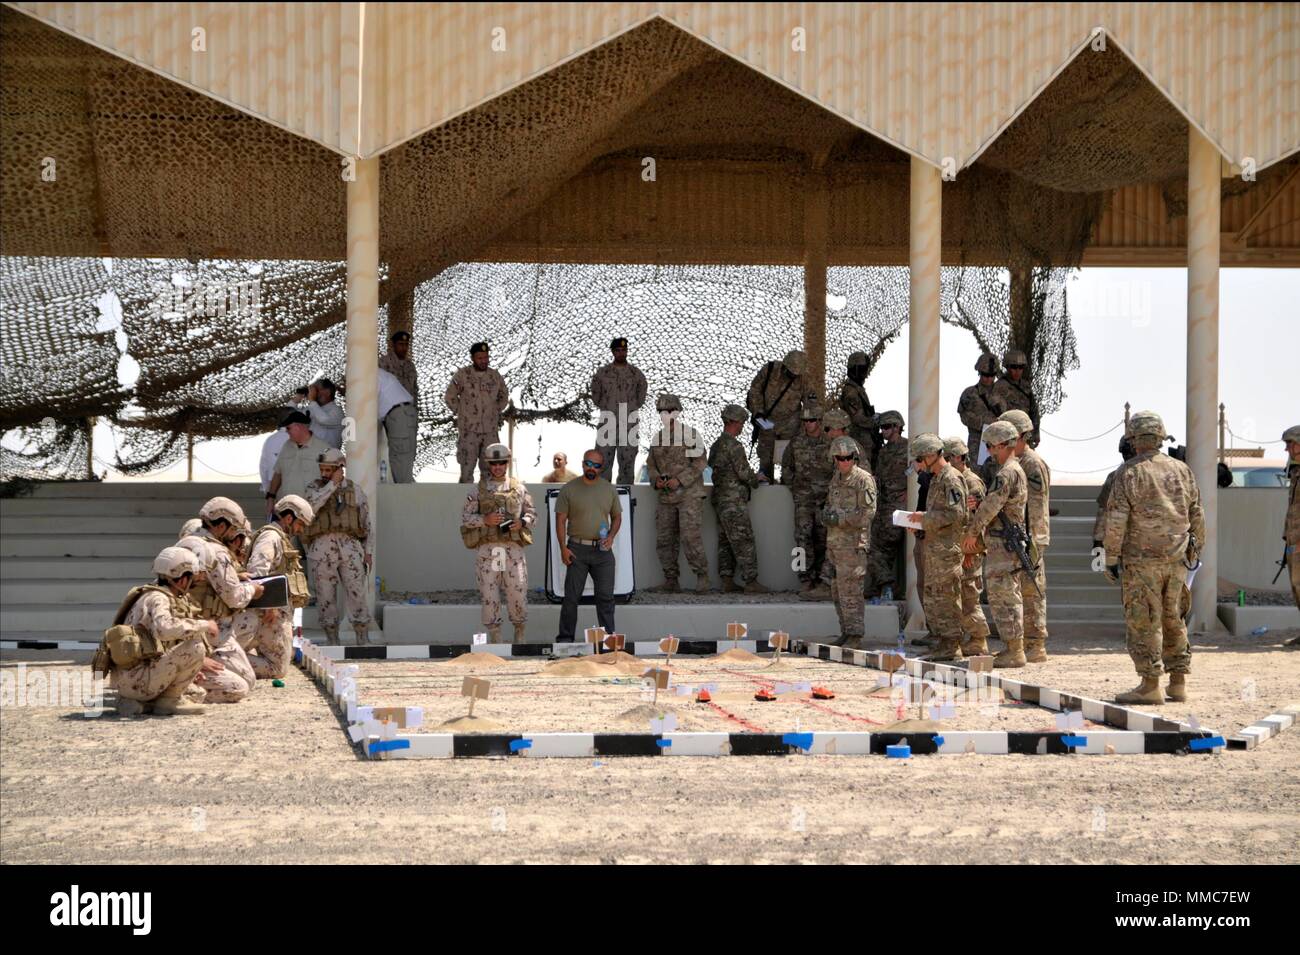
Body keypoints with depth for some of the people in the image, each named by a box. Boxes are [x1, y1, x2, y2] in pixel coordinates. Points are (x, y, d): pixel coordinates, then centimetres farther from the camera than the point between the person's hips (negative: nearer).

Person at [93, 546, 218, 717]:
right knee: (195, 646, -19)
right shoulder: (156, 598, -11)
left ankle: (131, 701, 12)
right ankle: (168, 700, -6)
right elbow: (166, 629, -33)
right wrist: (204, 625, -21)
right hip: (136, 681, -10)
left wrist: (198, 661, 25)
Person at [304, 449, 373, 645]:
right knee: (326, 596, 1)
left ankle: (363, 642, 2)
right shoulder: (315, 487, 7)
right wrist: (333, 483, -12)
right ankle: (333, 642, 9)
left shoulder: (354, 489, 10)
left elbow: (367, 522, 13)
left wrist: (369, 551, 5)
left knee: (357, 594, -4)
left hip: (349, 547, 0)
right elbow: (312, 506, -16)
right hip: (322, 548, 0)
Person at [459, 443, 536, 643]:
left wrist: (522, 523, -6)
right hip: (487, 549, 0)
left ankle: (520, 638, 15)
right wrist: (484, 520, -12)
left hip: (513, 548, 0)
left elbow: (532, 513, 15)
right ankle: (495, 641, 7)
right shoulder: (477, 490, 8)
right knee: (489, 597, 0)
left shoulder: (519, 488, 11)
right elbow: (465, 517, 5)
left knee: (518, 594, -2)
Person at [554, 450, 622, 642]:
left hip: (602, 550, 2)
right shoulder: (569, 489, -1)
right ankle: (565, 638, 7)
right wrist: (563, 548, -9)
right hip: (577, 549, -2)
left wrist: (611, 536, -3)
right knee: (572, 596, 0)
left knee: (606, 596, 2)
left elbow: (617, 517, 16)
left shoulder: (609, 489, 8)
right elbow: (560, 520, -1)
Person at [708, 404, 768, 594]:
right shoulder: (734, 445, -16)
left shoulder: (716, 445, 13)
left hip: (720, 500, 9)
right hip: (734, 502, -9)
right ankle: (750, 582, -5)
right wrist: (757, 481, 4)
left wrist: (753, 478, 17)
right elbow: (744, 473, -18)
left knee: (725, 542, 10)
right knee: (744, 542, -6)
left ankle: (727, 582, 10)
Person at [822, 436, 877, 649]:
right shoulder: (836, 479, 17)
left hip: (852, 543, -8)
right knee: (837, 590, 11)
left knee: (850, 591, -11)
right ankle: (846, 633, 19)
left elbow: (868, 512, -14)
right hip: (835, 542, 9)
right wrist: (826, 514, 4)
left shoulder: (863, 480, -9)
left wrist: (839, 518, -17)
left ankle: (855, 637, -9)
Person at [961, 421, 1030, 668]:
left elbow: (991, 506, -17)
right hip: (1002, 545, 10)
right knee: (1002, 597, 13)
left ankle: (1014, 652, -6)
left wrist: (972, 533, -6)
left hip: (1004, 546, -10)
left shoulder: (1007, 473, -16)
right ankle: (1013, 648, 17)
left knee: (1005, 597, -8)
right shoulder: (1014, 471, 18)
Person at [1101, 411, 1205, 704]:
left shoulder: (1128, 474, -8)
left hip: (1141, 560, -5)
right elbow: (1197, 516, 12)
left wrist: (1111, 559, -5)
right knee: (1173, 619, 15)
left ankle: (1150, 685, -3)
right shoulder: (1182, 471, 7)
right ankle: (1178, 683, 17)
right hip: (1177, 559, 5)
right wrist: (1194, 552, 21)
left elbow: (1116, 522, -11)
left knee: (1144, 622, -2)